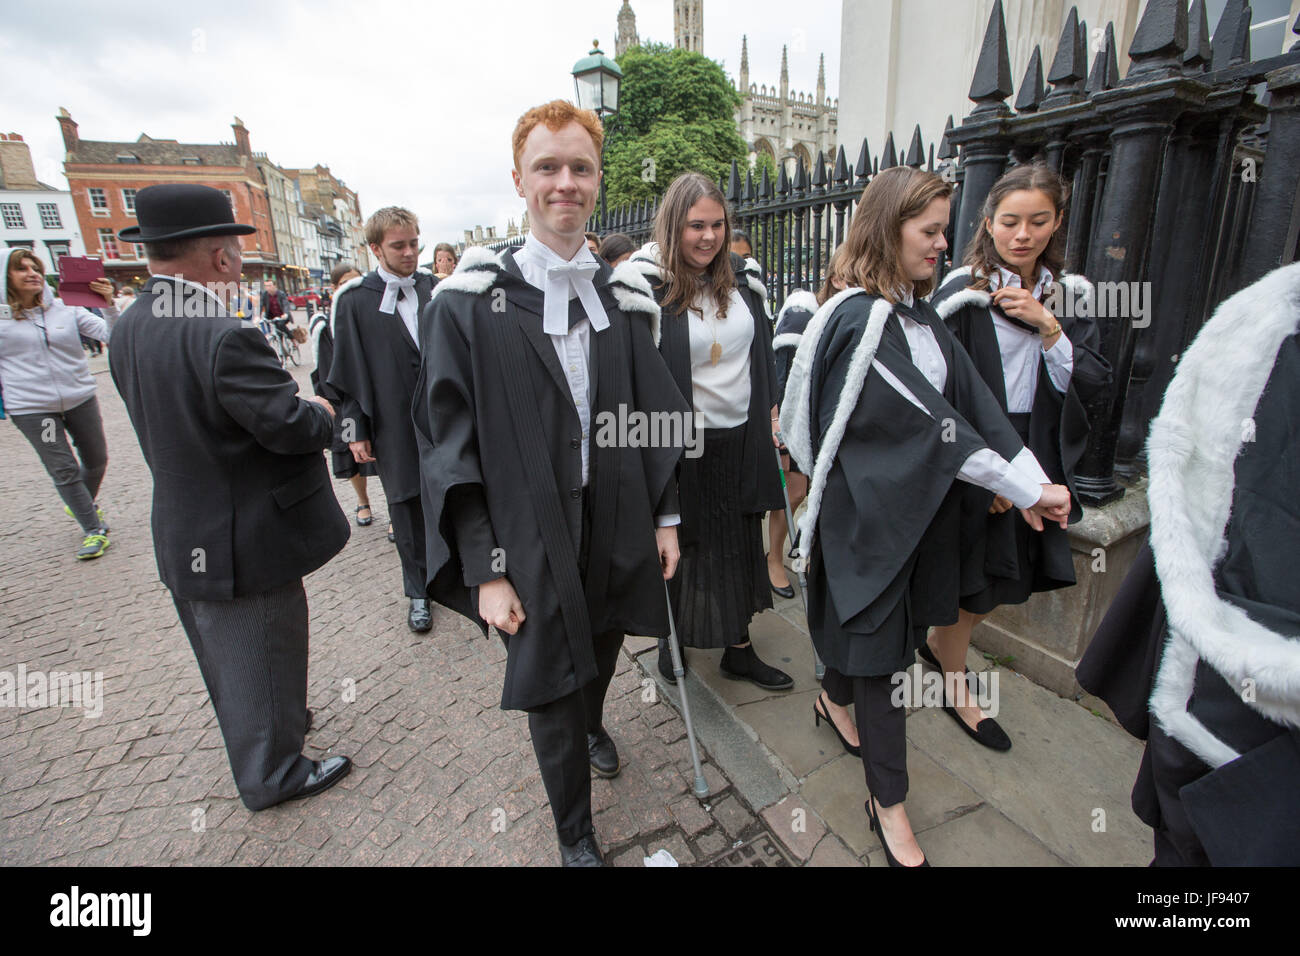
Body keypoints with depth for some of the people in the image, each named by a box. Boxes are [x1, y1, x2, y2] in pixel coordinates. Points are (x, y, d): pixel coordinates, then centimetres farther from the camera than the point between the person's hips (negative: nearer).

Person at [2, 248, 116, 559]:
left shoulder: (66, 309, 1)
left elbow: (111, 335, -6)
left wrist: (109, 305, -21)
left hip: (80, 399, 2)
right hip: (31, 409, -2)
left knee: (96, 460, 14)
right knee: (64, 471, 0)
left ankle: (82, 505, 42)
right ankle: (94, 530, 9)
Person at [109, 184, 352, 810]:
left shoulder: (128, 330, 0)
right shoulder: (225, 336, -28)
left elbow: (171, 421, 5)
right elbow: (293, 428, -27)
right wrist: (323, 410, -4)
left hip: (182, 539, 9)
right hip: (245, 542, -8)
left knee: (227, 655, 26)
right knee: (262, 654, 11)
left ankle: (275, 720, 51)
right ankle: (273, 774, 31)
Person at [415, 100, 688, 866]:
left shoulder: (629, 297, 2)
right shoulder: (471, 301, -9)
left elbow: (658, 413, 5)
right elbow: (448, 443, -10)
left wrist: (666, 517, 4)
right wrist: (484, 569, -13)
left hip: (618, 524, 4)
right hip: (532, 538, -3)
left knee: (605, 648, 25)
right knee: (550, 691, 12)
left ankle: (593, 721, 61)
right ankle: (576, 834, 39)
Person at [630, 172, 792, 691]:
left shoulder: (743, 277, 6)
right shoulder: (646, 285, -12)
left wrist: (770, 413, 11)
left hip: (741, 439, 6)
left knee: (739, 546, 14)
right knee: (680, 546, 9)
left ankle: (739, 649, 32)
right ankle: (671, 638, 35)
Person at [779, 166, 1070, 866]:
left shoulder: (918, 313, 8)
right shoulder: (859, 319, -18)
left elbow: (971, 398, 1)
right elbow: (927, 417, -21)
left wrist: (1031, 480, -8)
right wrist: (1023, 488, -16)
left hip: (916, 499, 8)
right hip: (868, 506, -8)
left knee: (879, 620, 21)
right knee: (881, 641, 3)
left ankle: (836, 698, 50)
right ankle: (887, 801, 22)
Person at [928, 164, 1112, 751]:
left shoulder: (1069, 295, 8)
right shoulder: (963, 292, -10)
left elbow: (1091, 383, 1)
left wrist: (1048, 328, -13)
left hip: (1039, 457, 6)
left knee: (1006, 579, 16)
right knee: (973, 579, 5)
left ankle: (940, 642, 42)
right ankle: (955, 687, 30)